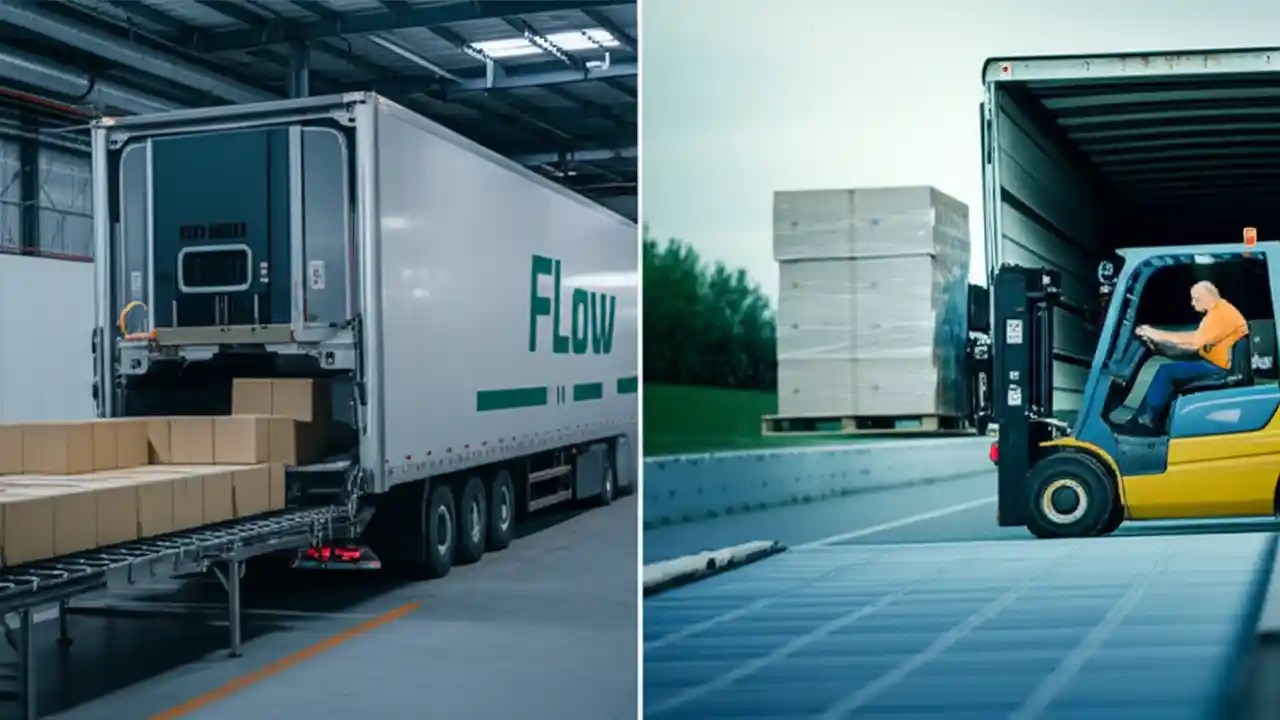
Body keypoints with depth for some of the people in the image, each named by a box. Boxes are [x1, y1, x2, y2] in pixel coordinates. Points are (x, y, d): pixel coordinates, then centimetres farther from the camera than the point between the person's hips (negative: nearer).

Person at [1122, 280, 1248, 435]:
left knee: (1166, 371, -14)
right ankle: (1143, 418, 10)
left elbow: (1195, 341, -29)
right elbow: (1196, 340, 12)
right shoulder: (1216, 311, 13)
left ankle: (1146, 421, -4)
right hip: (1213, 361, 11)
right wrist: (1161, 343, 3)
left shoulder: (1221, 313, -21)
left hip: (1221, 368, -11)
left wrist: (1159, 335, -24)